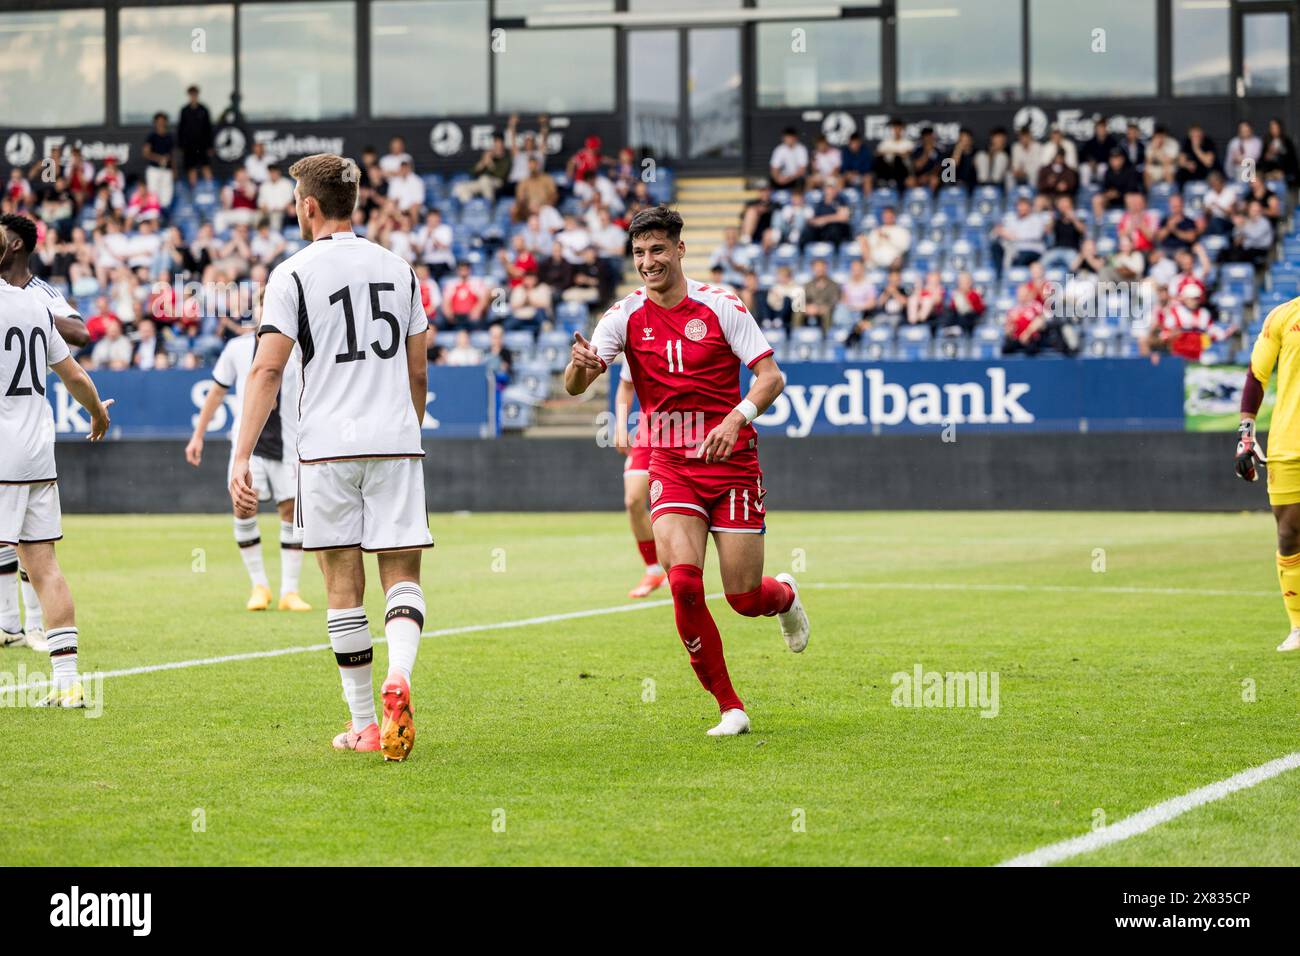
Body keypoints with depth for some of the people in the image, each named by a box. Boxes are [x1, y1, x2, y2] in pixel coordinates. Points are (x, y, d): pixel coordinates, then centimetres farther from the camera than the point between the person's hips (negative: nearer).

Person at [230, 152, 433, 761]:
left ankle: (363, 725, 9)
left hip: (327, 447, -2)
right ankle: (398, 677, -25)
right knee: (402, 576, 4)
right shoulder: (398, 269, 11)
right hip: (395, 442, 3)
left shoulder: (293, 274, -3)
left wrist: (241, 458, -12)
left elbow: (267, 369, -10)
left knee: (344, 586, 5)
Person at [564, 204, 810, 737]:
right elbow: (576, 386, -10)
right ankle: (729, 707, -5)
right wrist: (580, 365, -34)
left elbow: (771, 376, -7)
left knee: (745, 597, -2)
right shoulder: (627, 316, -2)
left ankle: (786, 597, 39)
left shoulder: (720, 307, -6)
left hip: (732, 463, -1)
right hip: (671, 467, 1)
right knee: (683, 582, -19)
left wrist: (737, 418, -26)